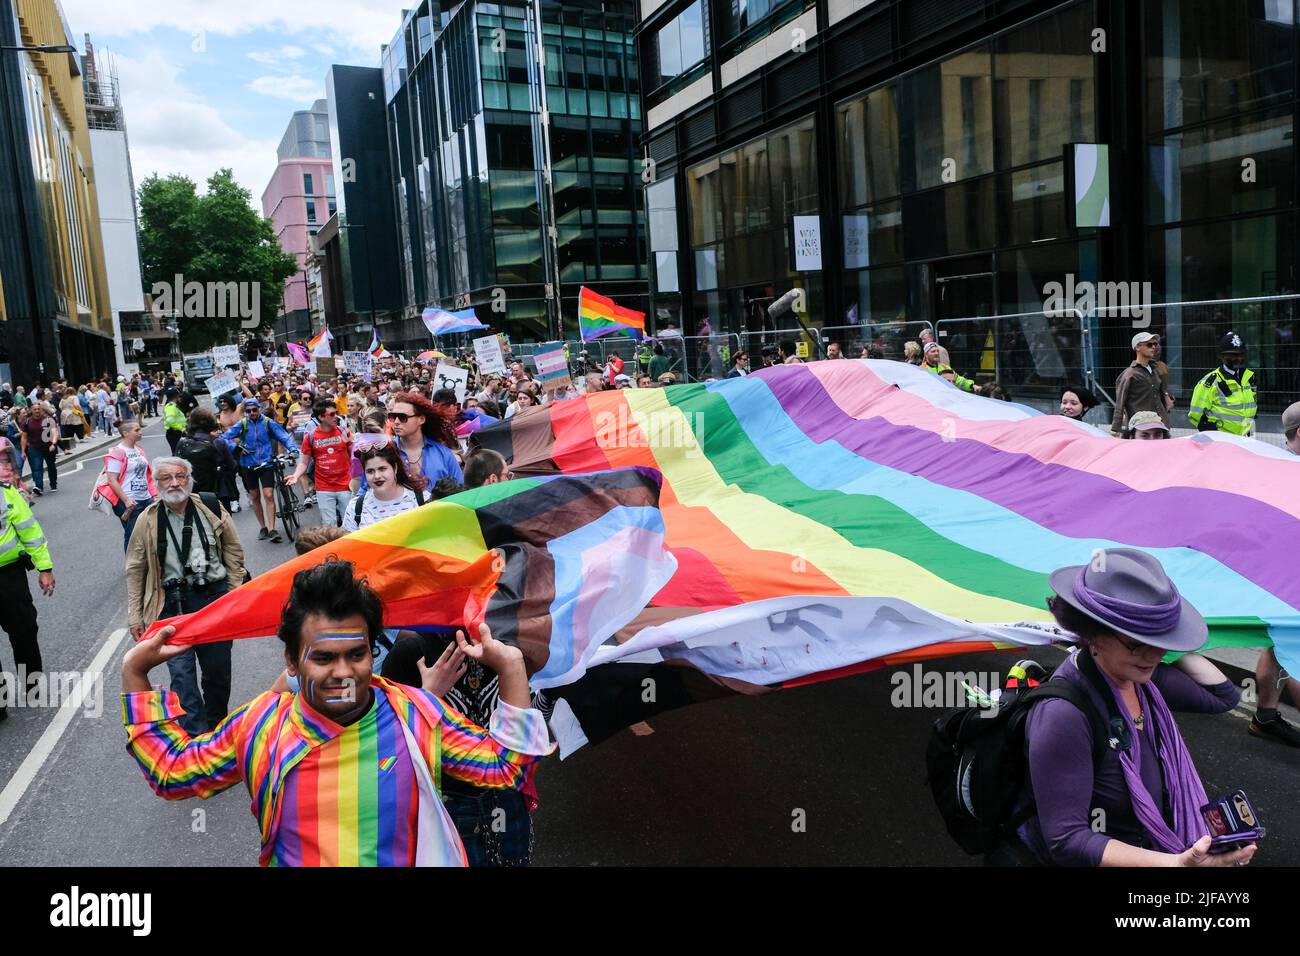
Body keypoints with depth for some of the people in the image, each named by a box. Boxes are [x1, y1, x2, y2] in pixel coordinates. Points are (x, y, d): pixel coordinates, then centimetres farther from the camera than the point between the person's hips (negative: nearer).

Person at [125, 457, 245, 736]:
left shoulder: (212, 511, 0)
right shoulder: (148, 520, -1)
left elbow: (234, 555, 8)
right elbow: (135, 570, 5)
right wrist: (134, 616, 5)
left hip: (214, 597, 1)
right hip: (172, 604, -1)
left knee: (218, 671, 10)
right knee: (181, 673, -8)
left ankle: (216, 728, 30)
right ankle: (196, 735, -3)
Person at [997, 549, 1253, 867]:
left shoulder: (1140, 678, -3)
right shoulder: (1063, 714, -28)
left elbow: (1223, 696, 14)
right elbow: (1066, 841, -28)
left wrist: (1172, 648, 2)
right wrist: (1178, 864, -34)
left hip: (1165, 847, 8)